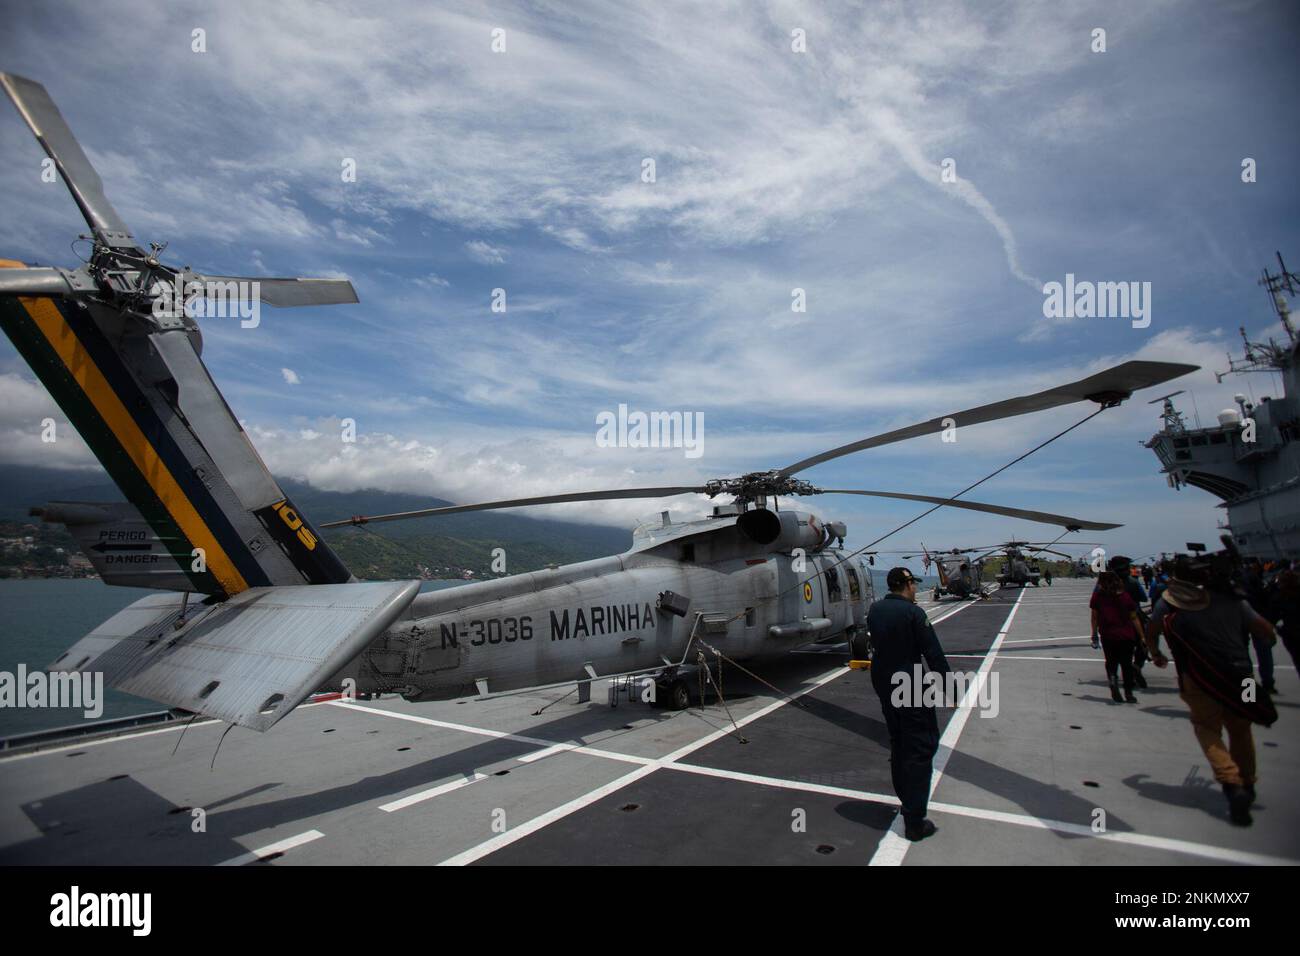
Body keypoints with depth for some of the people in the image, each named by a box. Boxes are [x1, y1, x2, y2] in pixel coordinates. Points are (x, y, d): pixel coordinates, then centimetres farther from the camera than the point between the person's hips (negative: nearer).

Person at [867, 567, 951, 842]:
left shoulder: (874, 610, 2)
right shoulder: (913, 613, -19)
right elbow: (934, 655, -17)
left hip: (883, 684, 7)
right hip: (911, 687, -7)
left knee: (898, 742, 22)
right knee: (921, 748, 0)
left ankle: (905, 798, 37)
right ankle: (915, 821, 1)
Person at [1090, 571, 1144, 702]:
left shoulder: (1097, 596, -1)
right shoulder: (1125, 596, 2)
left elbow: (1094, 617, 0)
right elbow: (1134, 618, 2)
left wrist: (1094, 635, 8)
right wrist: (1142, 637, 6)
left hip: (1107, 636, -1)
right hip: (1127, 635, 1)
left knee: (1111, 663, 15)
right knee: (1127, 664, 11)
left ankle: (1112, 677, -13)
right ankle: (1128, 693, 10)